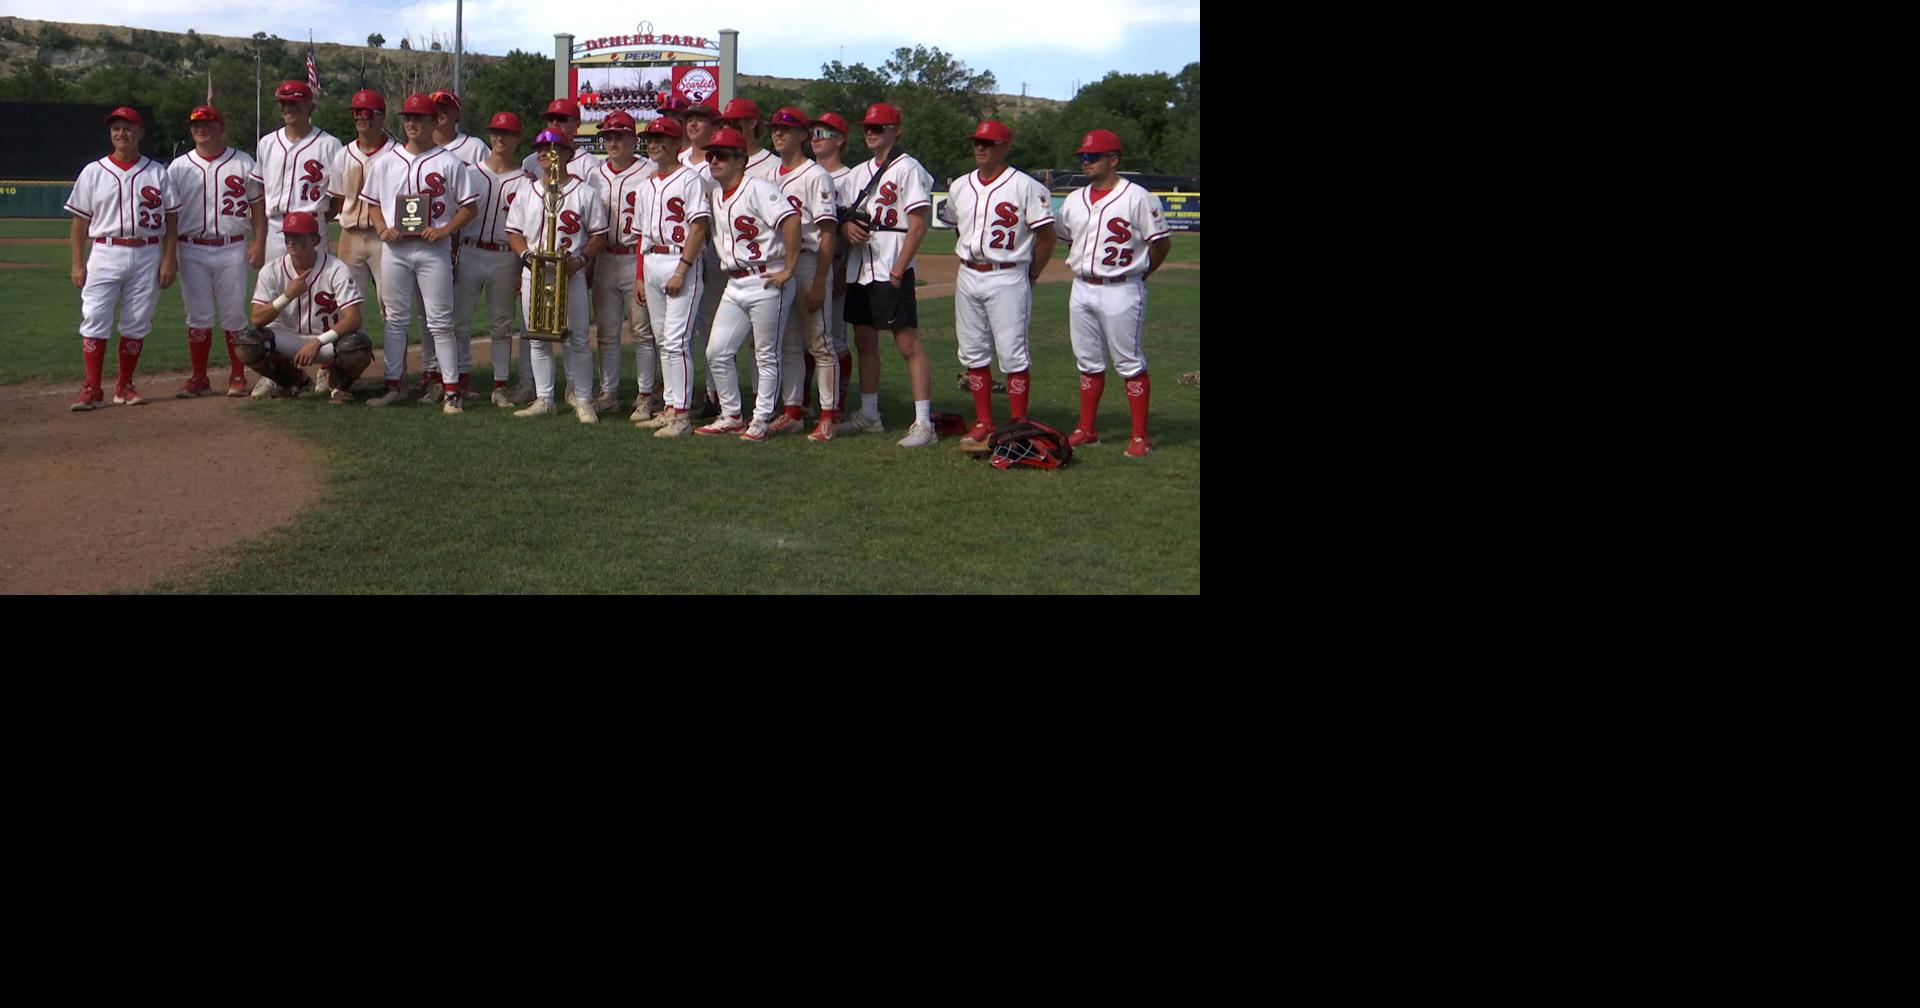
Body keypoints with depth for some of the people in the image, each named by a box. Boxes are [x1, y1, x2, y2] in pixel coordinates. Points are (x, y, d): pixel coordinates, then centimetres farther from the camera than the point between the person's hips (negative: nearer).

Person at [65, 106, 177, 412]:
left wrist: (169, 259, -3)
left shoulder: (156, 172, 7)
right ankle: (92, 389, -7)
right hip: (105, 253, -1)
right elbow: (80, 221, 6)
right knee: (94, 319, -9)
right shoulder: (93, 172, 6)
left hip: (146, 255, 1)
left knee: (137, 323, 5)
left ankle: (124, 386, 16)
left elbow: (169, 219, 6)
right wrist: (78, 263, -1)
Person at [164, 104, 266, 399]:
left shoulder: (243, 163, 5)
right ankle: (199, 378, 11)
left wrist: (259, 242, -7)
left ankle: (237, 376, 11)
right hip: (192, 250, 1)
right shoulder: (178, 167, 8)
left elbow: (258, 205, 5)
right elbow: (170, 213, 7)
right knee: (198, 316, 5)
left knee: (234, 315, 1)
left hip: (233, 249, -1)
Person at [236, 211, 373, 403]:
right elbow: (257, 319, -13)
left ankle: (336, 379, 4)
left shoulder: (336, 270, -16)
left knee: (360, 348, -35)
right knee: (246, 347, -24)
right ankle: (294, 380, 7)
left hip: (328, 338, -3)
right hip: (287, 339, 3)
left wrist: (317, 342, -34)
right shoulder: (272, 271, -7)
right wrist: (288, 295, -28)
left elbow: (352, 319, -23)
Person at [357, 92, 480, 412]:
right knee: (395, 319, 8)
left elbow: (470, 206, 0)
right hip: (395, 247, 4)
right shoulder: (386, 162, 10)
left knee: (440, 321, -3)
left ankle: (452, 391, -2)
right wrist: (382, 228, -3)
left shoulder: (449, 163, 0)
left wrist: (444, 230, -13)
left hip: (433, 248, -3)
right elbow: (372, 202, 16)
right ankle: (394, 384, 16)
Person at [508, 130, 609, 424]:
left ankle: (582, 401, 4)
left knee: (577, 338, -3)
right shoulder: (526, 193, 12)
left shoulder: (585, 192, 1)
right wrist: (527, 255, -7)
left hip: (571, 275, -4)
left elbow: (599, 234, 0)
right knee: (538, 339, 7)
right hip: (533, 275, 4)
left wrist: (580, 259, -16)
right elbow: (513, 232, 12)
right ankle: (544, 400, 15)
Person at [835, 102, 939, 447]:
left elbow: (918, 224, -12)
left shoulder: (907, 169, -6)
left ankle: (924, 423, -10)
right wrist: (847, 226, -4)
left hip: (891, 269, -8)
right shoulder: (858, 172, 18)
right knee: (864, 341, 14)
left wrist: (898, 270, -18)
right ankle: (868, 415, 24)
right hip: (858, 268, 8)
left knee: (908, 344, -10)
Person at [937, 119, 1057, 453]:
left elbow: (1047, 236, -7)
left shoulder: (1025, 186, -8)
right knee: (973, 353, 8)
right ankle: (983, 424, 16)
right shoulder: (961, 186, 11)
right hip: (968, 278, 7)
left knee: (1013, 355, -5)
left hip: (1007, 279, -6)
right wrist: (967, 258, 14)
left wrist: (1030, 274, -5)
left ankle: (1018, 427, 0)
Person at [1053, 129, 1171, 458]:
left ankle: (1140, 436, 1)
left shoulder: (1137, 198, -9)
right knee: (1088, 363, 13)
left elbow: (1161, 241, -7)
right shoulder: (1074, 200, 10)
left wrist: (1139, 274, -1)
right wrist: (1079, 268, 14)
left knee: (1130, 364, -3)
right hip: (1082, 290, 7)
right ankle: (1086, 430, 22)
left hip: (1121, 292, -6)